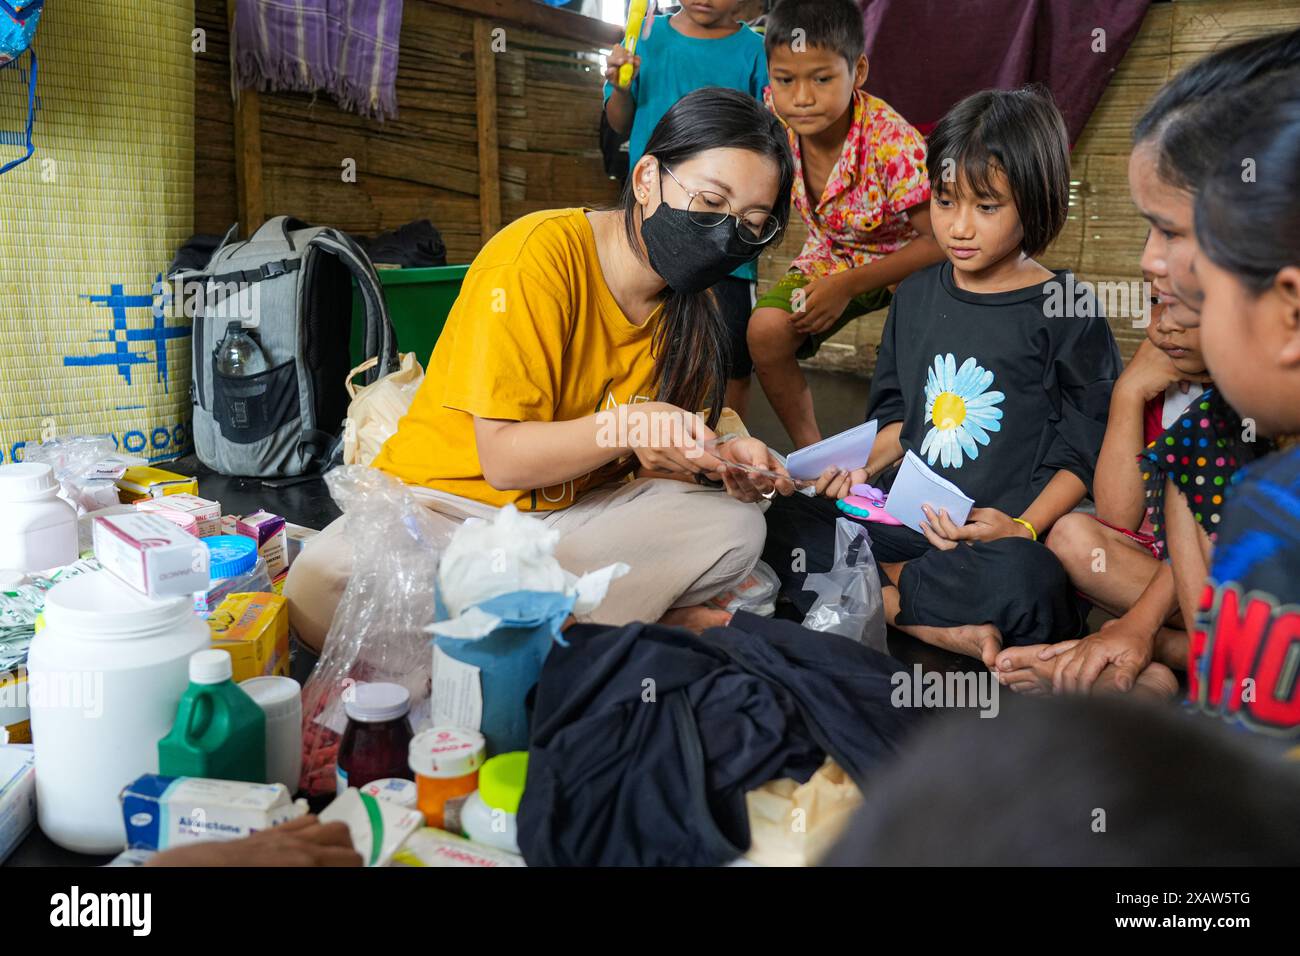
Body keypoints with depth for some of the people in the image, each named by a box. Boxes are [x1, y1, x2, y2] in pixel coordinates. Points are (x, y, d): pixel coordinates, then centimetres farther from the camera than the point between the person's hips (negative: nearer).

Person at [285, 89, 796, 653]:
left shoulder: (688, 302, 1)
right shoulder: (541, 255, -21)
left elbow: (651, 460, 1)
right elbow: (503, 458, -22)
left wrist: (719, 461, -20)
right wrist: (625, 427, -37)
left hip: (569, 512, 5)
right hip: (448, 502, -4)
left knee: (736, 523, -18)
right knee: (319, 588, -35)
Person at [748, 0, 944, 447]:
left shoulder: (894, 143, -34)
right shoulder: (776, 110, -21)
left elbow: (942, 240, -27)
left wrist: (848, 286, -26)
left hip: (910, 259, -4)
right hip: (830, 256, 4)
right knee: (766, 331, -20)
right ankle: (810, 452, 1)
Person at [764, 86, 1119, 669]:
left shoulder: (1066, 313, -3)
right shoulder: (916, 297, 13)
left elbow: (1083, 455, -3)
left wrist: (1024, 526, -18)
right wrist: (862, 468, 2)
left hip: (1003, 537, -5)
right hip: (909, 520, 6)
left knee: (1026, 580, -39)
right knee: (779, 524, -15)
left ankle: (876, 592, -14)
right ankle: (943, 629, -22)